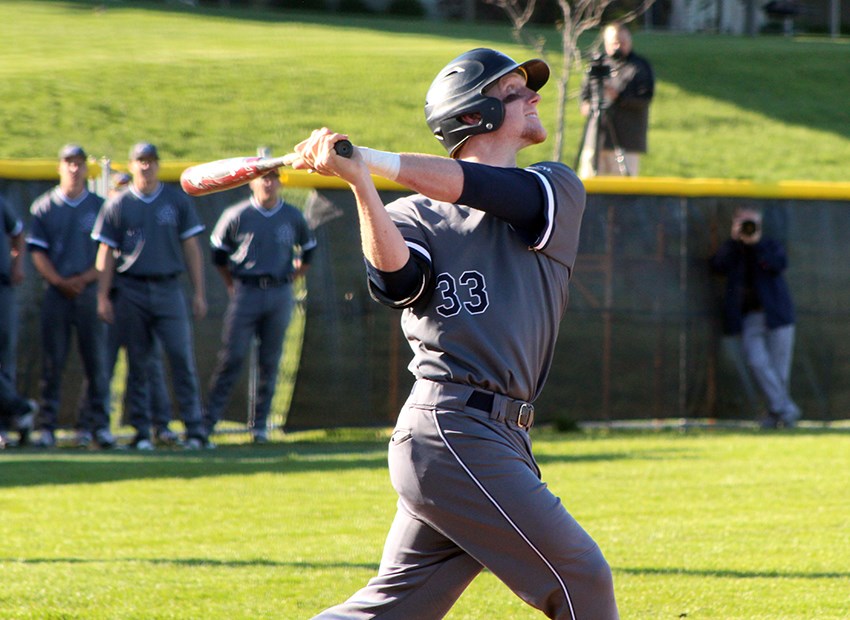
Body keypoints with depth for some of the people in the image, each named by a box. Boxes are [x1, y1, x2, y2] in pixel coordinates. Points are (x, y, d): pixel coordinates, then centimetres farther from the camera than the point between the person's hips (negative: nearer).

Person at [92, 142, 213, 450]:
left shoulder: (177, 201, 9)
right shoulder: (117, 205, 6)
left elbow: (191, 248, 9)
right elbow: (106, 252, 6)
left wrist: (199, 293, 3)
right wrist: (103, 297, -2)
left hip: (168, 289, 0)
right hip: (131, 290, 0)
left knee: (182, 358, -8)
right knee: (137, 363, 1)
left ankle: (195, 429, -8)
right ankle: (141, 432, 6)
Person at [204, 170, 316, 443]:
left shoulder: (293, 217, 7)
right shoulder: (237, 215, -1)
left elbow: (309, 250, 21)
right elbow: (218, 252, 9)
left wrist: (292, 277, 12)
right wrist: (232, 285, 7)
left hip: (280, 295, 2)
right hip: (246, 293, -2)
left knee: (270, 361, 3)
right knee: (231, 356, -8)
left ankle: (260, 425, 8)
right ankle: (209, 419, -4)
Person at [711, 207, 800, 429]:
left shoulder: (771, 246, 10)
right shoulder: (730, 250, 12)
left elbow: (779, 265, -11)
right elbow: (719, 265, -8)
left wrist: (755, 243, -12)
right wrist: (734, 239, -9)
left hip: (776, 315, 0)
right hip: (748, 317, 0)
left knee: (779, 367, -3)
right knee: (758, 362, -17)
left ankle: (775, 415, 7)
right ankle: (785, 410, -15)